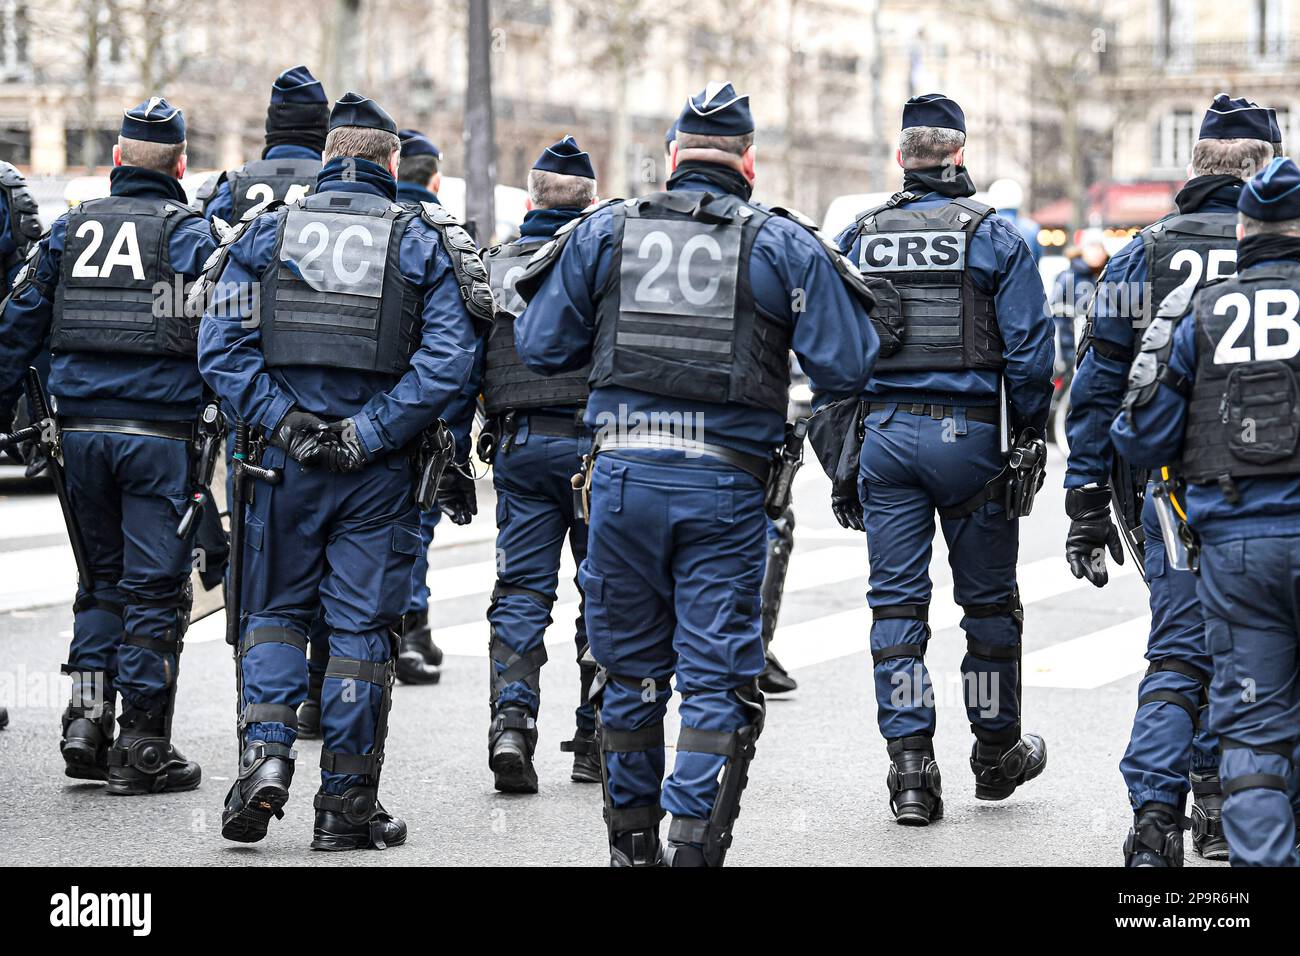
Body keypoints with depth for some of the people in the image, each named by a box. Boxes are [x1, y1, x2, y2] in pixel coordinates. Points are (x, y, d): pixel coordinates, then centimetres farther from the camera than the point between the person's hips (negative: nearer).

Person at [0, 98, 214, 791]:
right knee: (153, 586, 2)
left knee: (102, 578, 18)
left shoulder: (71, 228, 10)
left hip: (83, 431, 4)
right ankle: (141, 747, 3)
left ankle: (85, 718, 7)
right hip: (162, 432, -4)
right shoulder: (190, 233, -2)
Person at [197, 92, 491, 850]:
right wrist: (368, 434, -12)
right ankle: (346, 803, 9)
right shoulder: (425, 241, 1)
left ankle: (265, 753, -4)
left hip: (284, 459, 1)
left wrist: (282, 421, -9)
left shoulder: (265, 232, 5)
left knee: (275, 613, 15)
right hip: (378, 472, -1)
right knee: (362, 625, 5)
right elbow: (447, 359, -12)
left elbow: (223, 343, -7)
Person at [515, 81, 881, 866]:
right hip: (725, 484, -2)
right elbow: (846, 367, -2)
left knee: (630, 668, 16)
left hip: (624, 474, 2)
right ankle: (695, 843, -4)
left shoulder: (604, 231, 6)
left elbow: (541, 346, 7)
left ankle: (633, 839, 28)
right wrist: (844, 291, 17)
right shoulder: (785, 245, 2)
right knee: (716, 676, 3)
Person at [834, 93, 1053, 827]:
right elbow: (1029, 346, -7)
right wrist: (1030, 440, 3)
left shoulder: (859, 238, 6)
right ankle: (997, 753, 25)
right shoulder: (995, 235, -2)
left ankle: (910, 767, -1)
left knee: (897, 602, 4)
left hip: (884, 431, 2)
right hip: (968, 434, -2)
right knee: (989, 599, 12)